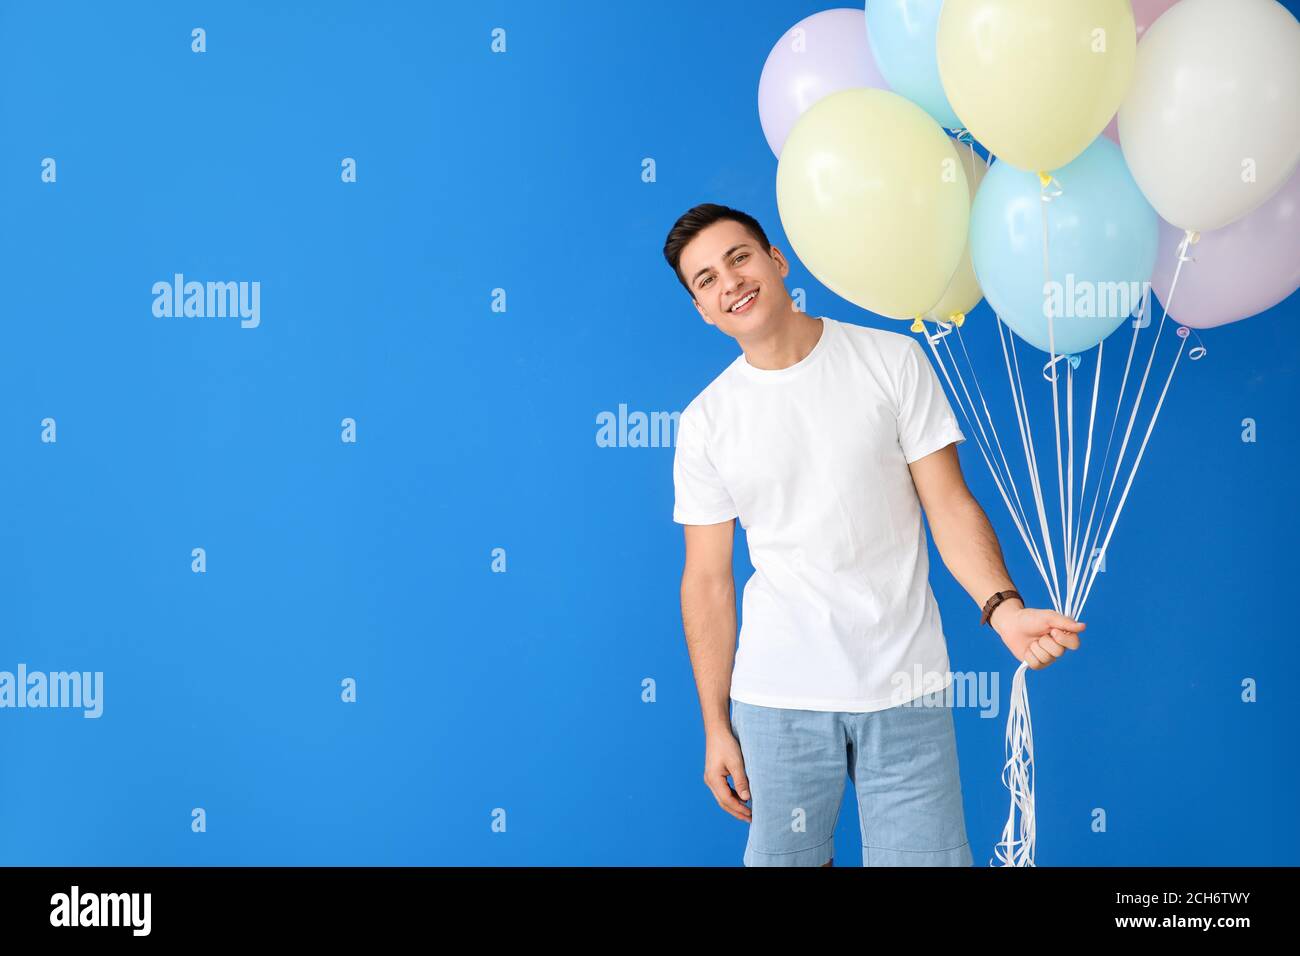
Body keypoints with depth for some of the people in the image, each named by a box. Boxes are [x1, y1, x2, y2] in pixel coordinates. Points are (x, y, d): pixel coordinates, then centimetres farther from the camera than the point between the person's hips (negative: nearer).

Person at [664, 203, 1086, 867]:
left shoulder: (892, 360, 0)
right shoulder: (703, 423, 2)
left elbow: (950, 506, -2)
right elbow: (708, 580, 5)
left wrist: (1002, 606, -19)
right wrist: (715, 727, 3)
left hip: (905, 687, -1)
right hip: (777, 696, 1)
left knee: (927, 855, 0)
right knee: (786, 856, 8)